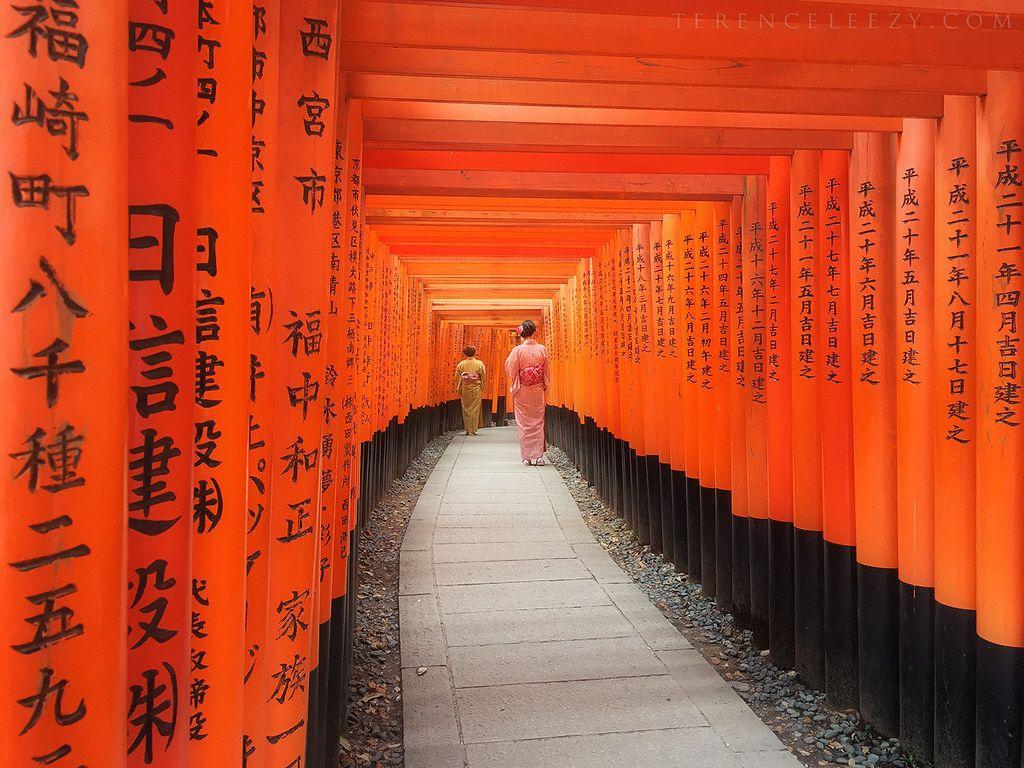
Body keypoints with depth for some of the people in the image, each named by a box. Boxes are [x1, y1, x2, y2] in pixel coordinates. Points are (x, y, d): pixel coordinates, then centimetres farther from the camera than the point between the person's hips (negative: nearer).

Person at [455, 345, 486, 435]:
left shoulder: (461, 364, -2)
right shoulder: (480, 364, -5)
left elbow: (457, 378, 1)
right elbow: (483, 377, -2)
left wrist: (458, 390, 9)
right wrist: (482, 388, 7)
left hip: (465, 389, 1)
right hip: (476, 389, -1)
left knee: (466, 409, 10)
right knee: (475, 409, 5)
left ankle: (468, 429, 12)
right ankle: (473, 429, 3)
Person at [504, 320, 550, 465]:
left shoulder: (517, 350, -11)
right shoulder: (542, 349, -4)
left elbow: (510, 369, -5)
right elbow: (546, 371, 4)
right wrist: (546, 387, 16)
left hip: (522, 392, -2)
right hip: (538, 391, 2)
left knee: (523, 423, 7)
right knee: (538, 421, 10)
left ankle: (526, 456, 8)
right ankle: (538, 455, 8)